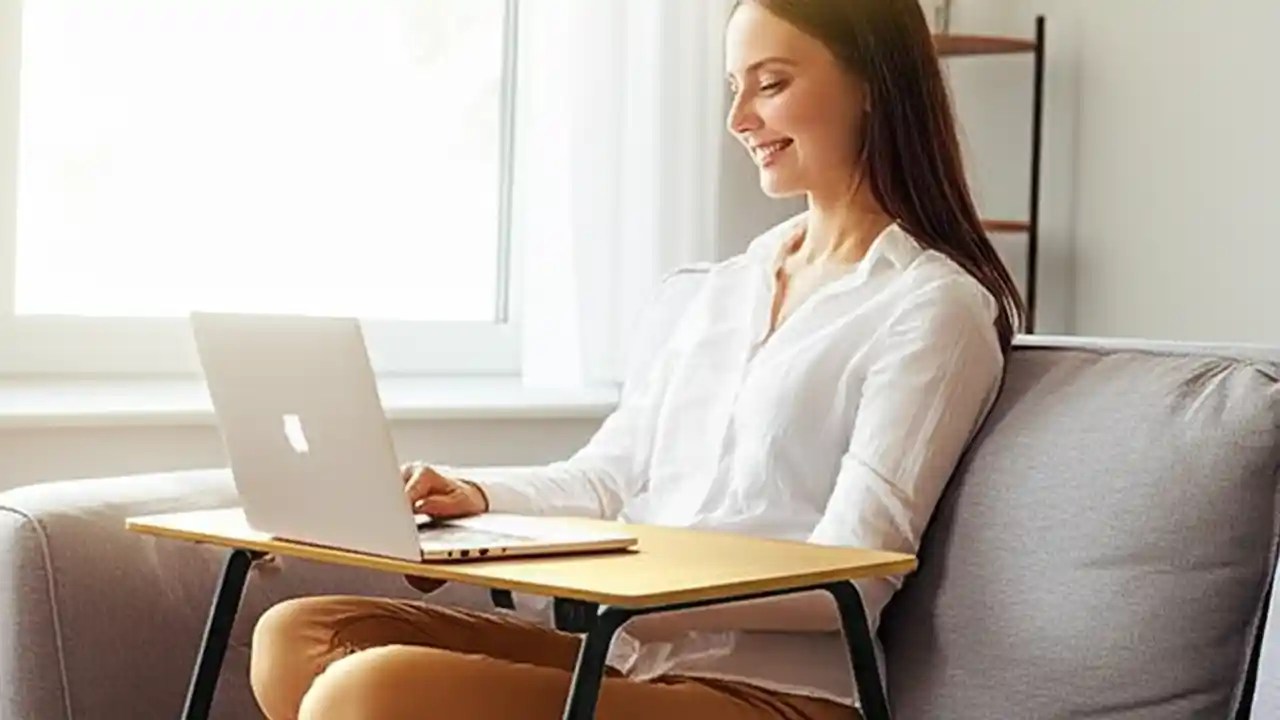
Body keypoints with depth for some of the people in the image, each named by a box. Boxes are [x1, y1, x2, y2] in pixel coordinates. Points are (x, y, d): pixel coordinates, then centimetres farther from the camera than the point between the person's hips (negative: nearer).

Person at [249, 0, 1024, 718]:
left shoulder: (935, 306, -4)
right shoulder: (729, 284, 20)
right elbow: (609, 477, 17)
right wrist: (477, 494, -3)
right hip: (627, 649, 8)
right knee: (298, 637, -11)